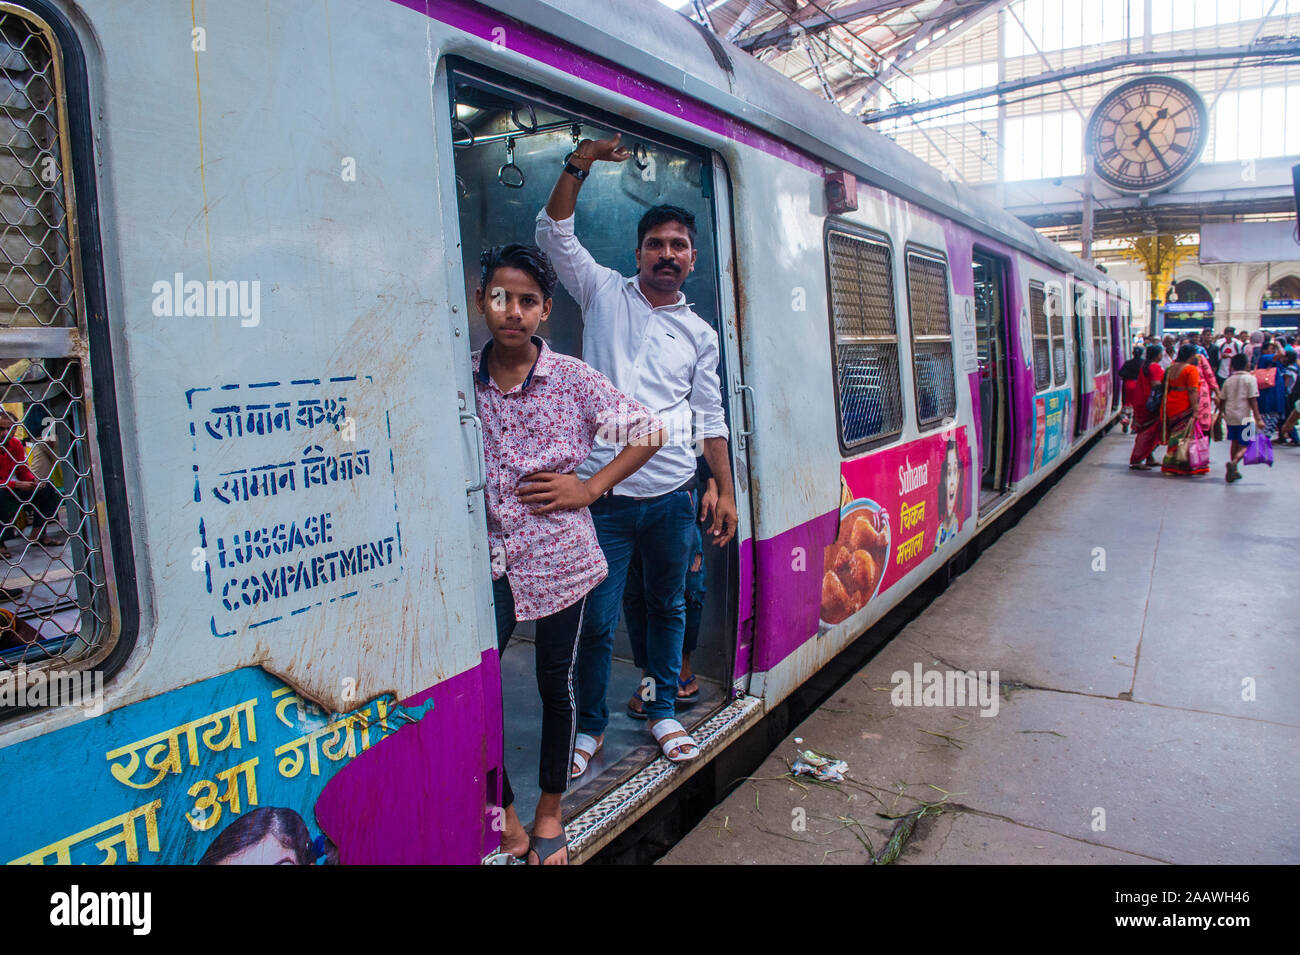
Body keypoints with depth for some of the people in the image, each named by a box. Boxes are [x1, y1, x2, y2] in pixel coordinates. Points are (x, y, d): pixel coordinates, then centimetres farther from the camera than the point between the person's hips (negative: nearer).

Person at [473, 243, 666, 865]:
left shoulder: (573, 379, -4)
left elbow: (649, 432, 2)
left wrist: (590, 488, -5)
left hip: (560, 559, -1)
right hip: (488, 561, 1)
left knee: (555, 685, 11)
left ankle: (549, 813, 34)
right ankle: (504, 815, 21)